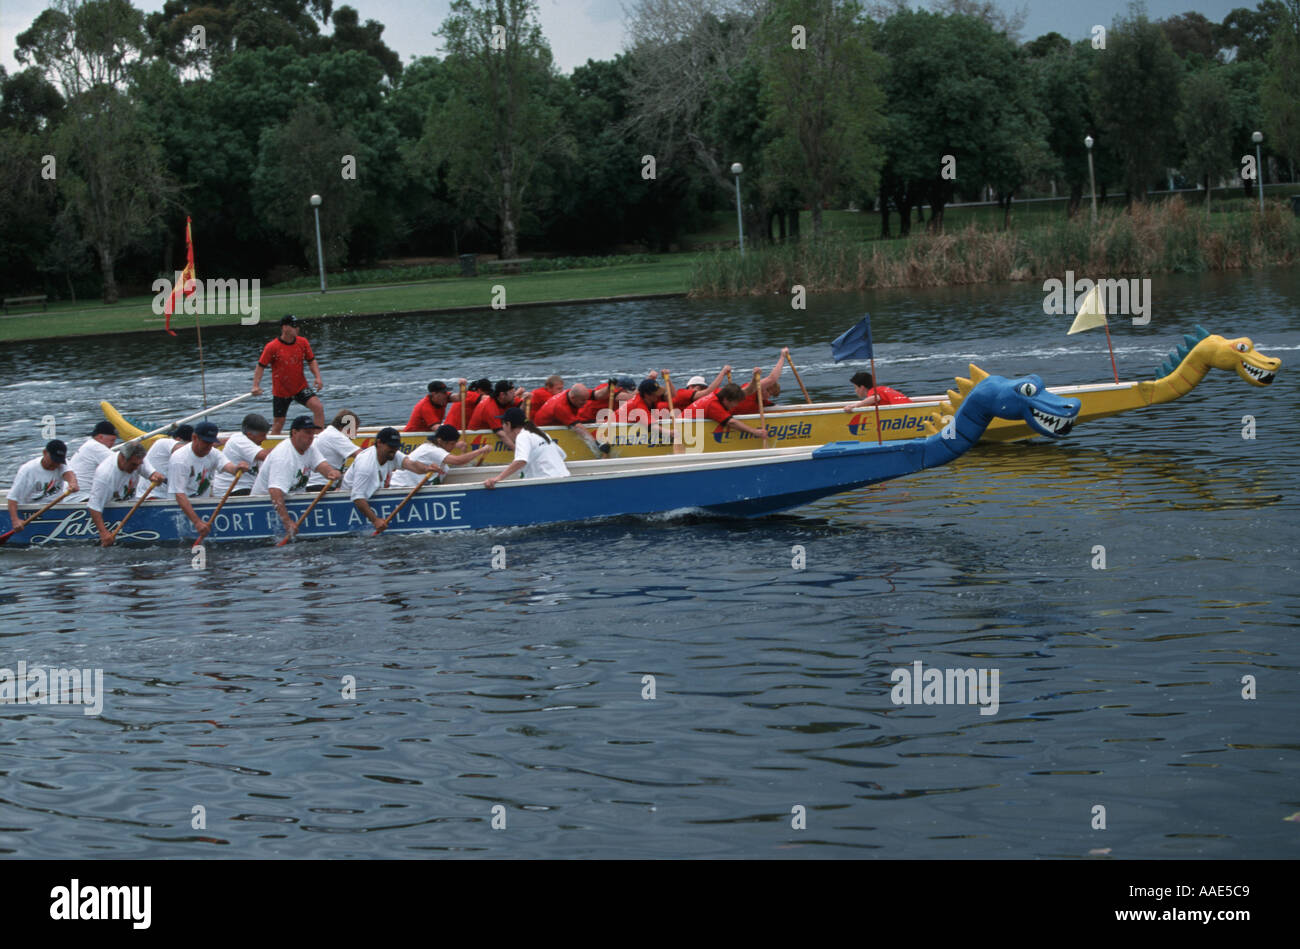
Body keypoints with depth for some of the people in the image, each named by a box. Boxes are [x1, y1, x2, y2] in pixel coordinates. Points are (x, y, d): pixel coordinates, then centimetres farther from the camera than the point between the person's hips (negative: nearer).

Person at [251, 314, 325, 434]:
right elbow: (260, 367, -8)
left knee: (318, 408, -18)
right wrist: (256, 386, -18)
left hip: (300, 388, 3)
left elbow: (311, 361, 6)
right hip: (281, 391, -3)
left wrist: (317, 377, -10)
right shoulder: (272, 347, -14)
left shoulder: (302, 342, -3)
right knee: (278, 423, 6)